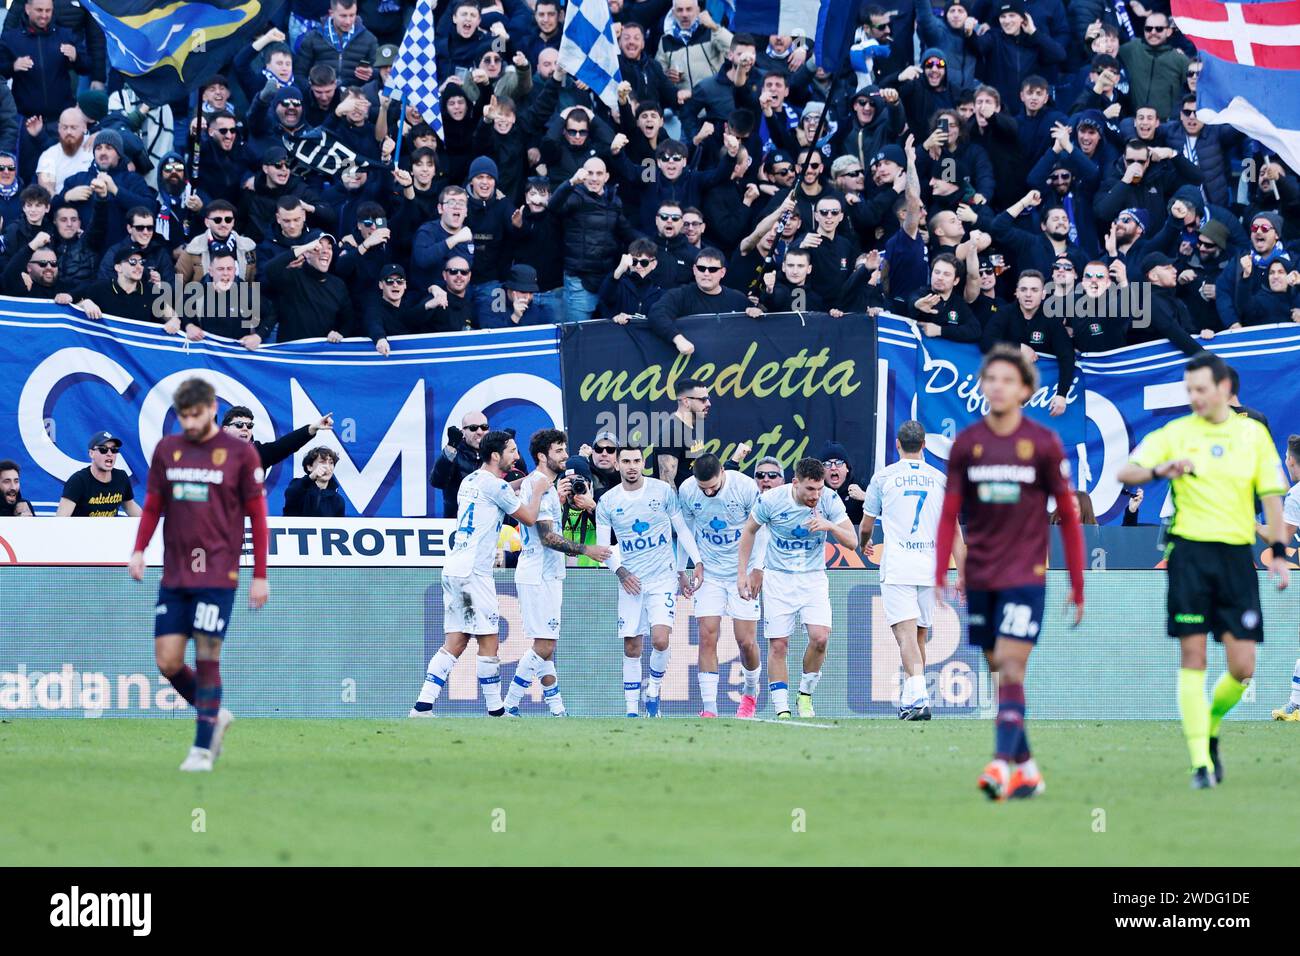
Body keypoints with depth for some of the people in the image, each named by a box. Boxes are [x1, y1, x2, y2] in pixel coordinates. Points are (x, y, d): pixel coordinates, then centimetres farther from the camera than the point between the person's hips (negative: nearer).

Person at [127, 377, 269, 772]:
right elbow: (152, 506, 16)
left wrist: (260, 576, -3)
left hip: (217, 575, -4)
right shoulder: (167, 450, 9)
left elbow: (257, 517, 0)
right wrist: (139, 551, 0)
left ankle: (203, 748, 0)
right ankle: (215, 715, 24)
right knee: (167, 661, 1)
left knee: (207, 659, -8)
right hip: (174, 576, 4)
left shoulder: (240, 454, -2)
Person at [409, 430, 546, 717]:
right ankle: (496, 712, 4)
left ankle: (422, 707, -2)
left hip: (453, 571, 9)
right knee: (489, 642, -1)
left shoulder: (469, 481, 16)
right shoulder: (495, 485, -9)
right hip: (473, 573, -9)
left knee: (455, 642, 6)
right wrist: (537, 491, 15)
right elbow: (529, 518, -1)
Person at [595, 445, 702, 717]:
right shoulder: (607, 502, 0)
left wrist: (698, 563, 0)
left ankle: (654, 689, 10)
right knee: (631, 648, 2)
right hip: (631, 582, 2)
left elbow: (682, 529, 7)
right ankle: (632, 709, 12)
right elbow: (603, 546, 4)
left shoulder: (663, 491, -2)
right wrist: (620, 571, -11)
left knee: (660, 640, -17)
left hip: (663, 577, -1)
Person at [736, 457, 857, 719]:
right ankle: (782, 710, 2)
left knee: (819, 638, -17)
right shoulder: (771, 499, -15)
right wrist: (742, 573, 0)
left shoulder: (829, 499, -12)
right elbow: (749, 531, 2)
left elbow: (852, 541, -11)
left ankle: (806, 695, 5)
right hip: (778, 579, -1)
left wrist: (830, 526, -31)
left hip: (814, 578, 1)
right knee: (778, 645, -5)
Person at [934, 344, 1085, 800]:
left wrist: (1077, 587, 1)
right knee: (1000, 673, 8)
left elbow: (1068, 517, 2)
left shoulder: (1044, 443, -3)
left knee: (1011, 668, -15)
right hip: (979, 577, 4)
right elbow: (949, 515, 6)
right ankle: (1027, 768, 17)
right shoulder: (966, 443, 3)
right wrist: (940, 578, -4)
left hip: (1025, 575, -4)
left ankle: (1002, 765, -22)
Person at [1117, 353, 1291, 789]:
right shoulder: (1175, 433, 3)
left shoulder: (1252, 433, 7)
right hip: (1190, 552, -1)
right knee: (1193, 658, -8)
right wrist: (1160, 470, -23)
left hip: (1237, 555, 1)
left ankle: (1210, 729, 26)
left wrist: (1278, 553, 2)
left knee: (1242, 668, -3)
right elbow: (1124, 472, -3)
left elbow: (1271, 496, 9)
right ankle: (1200, 761, -6)